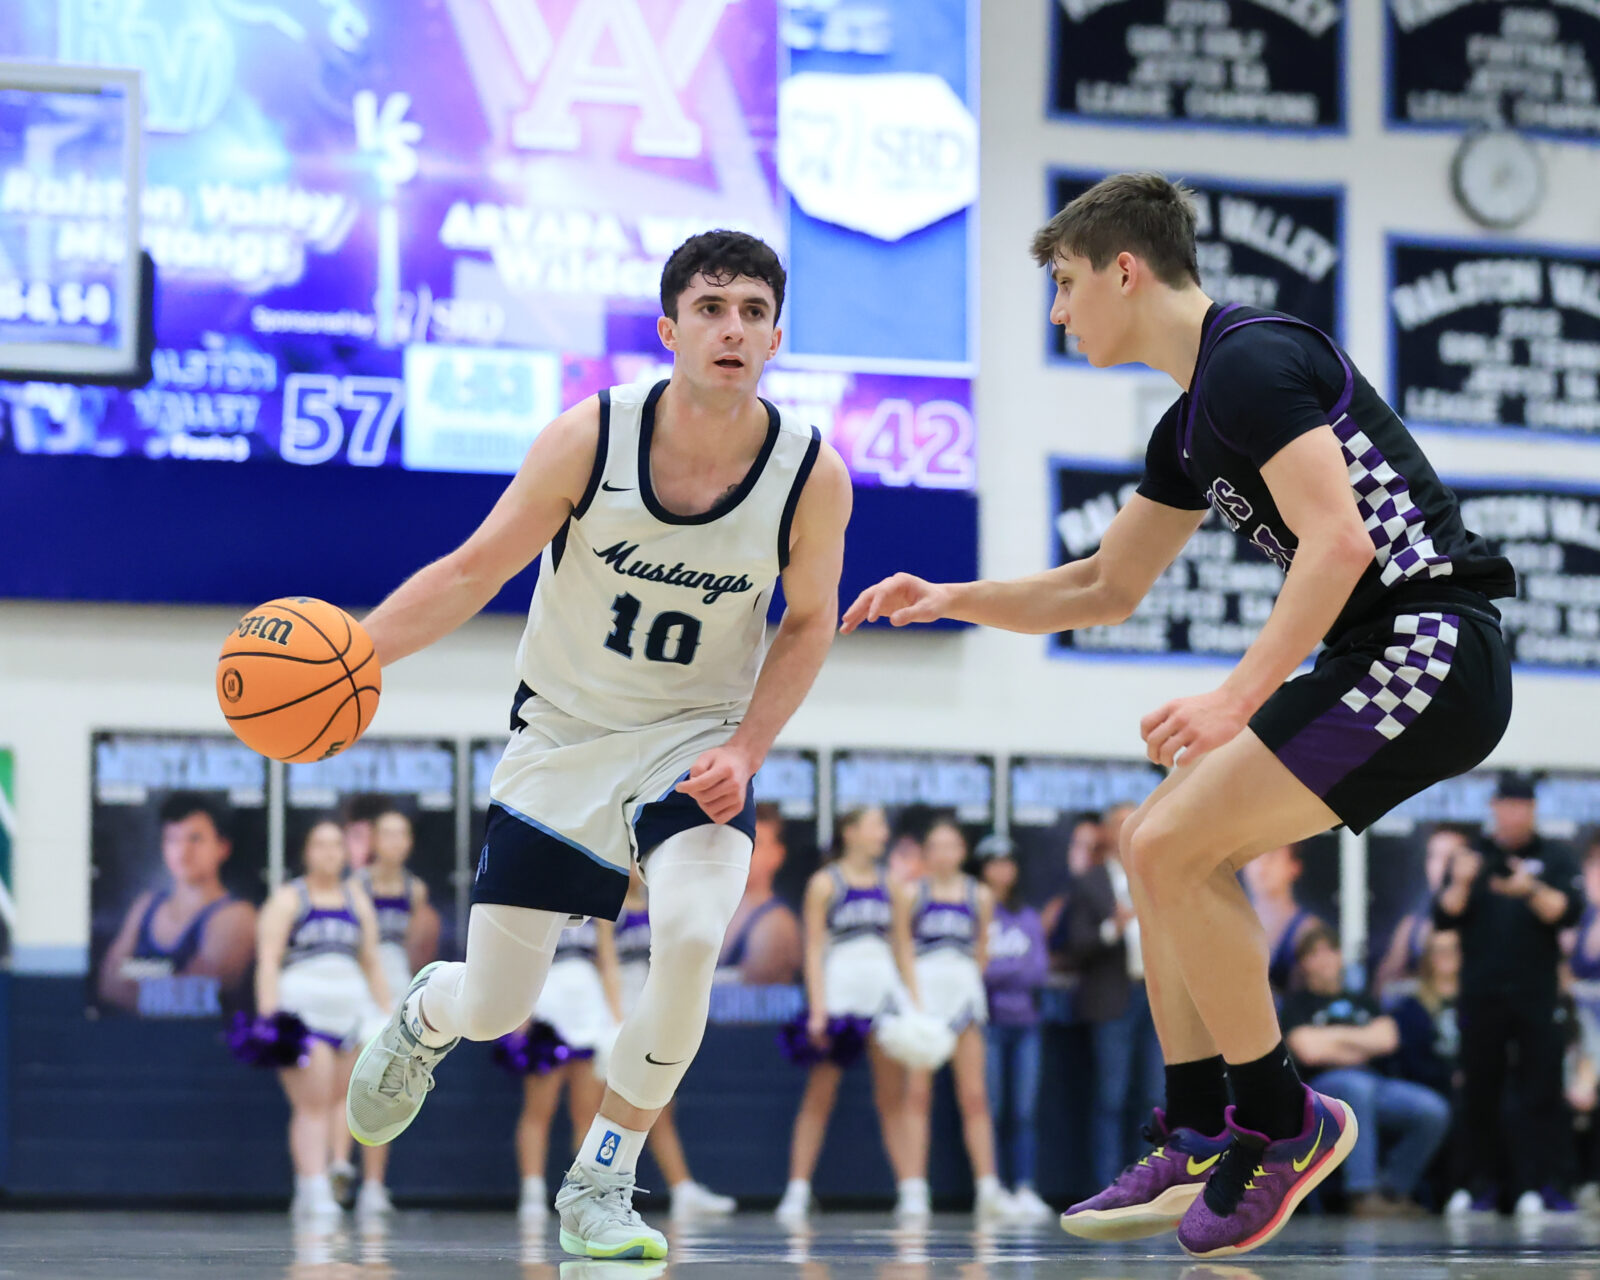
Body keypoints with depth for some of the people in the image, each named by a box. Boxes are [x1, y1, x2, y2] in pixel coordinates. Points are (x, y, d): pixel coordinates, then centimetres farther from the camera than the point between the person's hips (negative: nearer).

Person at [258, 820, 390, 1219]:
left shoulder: (356, 899, 16)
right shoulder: (288, 899, 2)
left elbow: (372, 961, 19)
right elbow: (267, 960, -5)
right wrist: (269, 1017, -16)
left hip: (348, 1008, 5)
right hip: (300, 1010, -5)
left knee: (333, 1105, 2)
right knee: (312, 1106, -13)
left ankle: (307, 1191, 8)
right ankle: (316, 1193, -17)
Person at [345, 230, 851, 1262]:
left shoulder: (812, 475, -16)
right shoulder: (591, 438, -18)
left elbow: (809, 624, 0)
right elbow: (474, 572, -10)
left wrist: (745, 753, -13)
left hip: (695, 739, 0)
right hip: (563, 737, 0)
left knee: (691, 935, -29)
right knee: (495, 1010, 2)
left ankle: (601, 1184, -8)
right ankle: (427, 1013, 44)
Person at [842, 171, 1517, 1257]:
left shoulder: (1254, 358, -13)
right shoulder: (1192, 424, 19)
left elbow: (1339, 540, -23)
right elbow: (1106, 588, 29)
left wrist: (1237, 700, -26)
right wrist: (948, 599, 21)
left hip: (1427, 647, -11)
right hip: (1372, 664, 11)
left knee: (1173, 849, -14)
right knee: (1164, 847, 13)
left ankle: (1279, 1119, -1)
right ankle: (1200, 1152, 13)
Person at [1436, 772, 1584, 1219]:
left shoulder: (1555, 859, 8)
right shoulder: (1471, 858, 12)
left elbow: (1568, 912, -6)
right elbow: (1444, 917, 3)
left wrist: (1533, 891, -23)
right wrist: (1460, 885, -16)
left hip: (1537, 997, -1)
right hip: (1480, 995, 2)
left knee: (1541, 1093, -7)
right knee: (1479, 1093, 4)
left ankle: (1535, 1185, -8)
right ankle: (1479, 1184, 10)